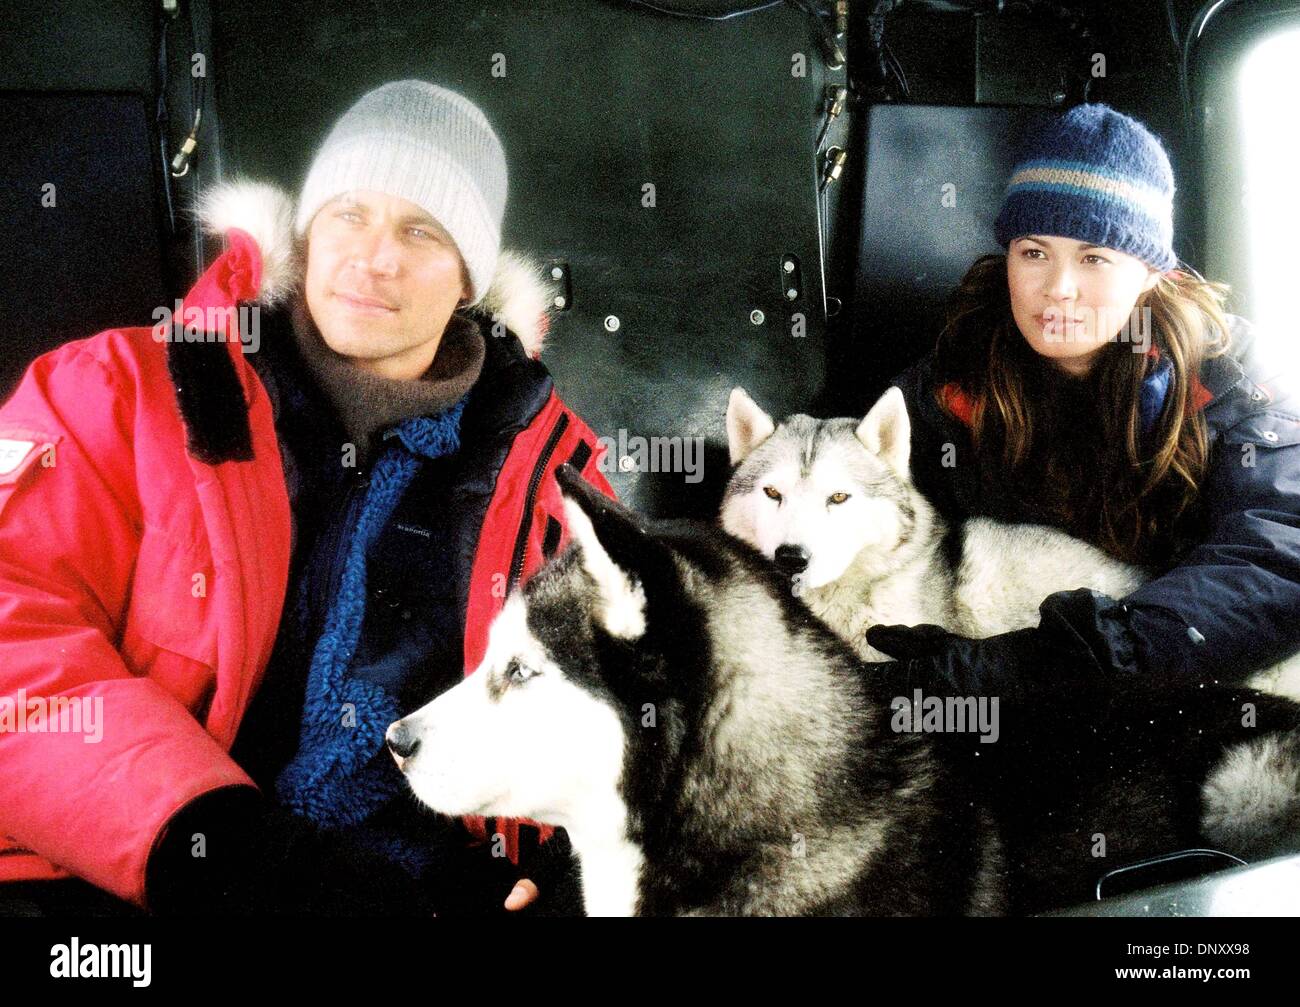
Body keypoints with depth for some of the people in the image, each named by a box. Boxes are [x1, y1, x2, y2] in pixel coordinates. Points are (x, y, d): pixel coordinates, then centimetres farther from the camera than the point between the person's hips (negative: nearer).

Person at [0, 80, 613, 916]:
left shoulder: (548, 463, 13)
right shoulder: (124, 389, 7)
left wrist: (563, 855, -3)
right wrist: (217, 851, -16)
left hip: (434, 881, 3)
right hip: (113, 880, -2)